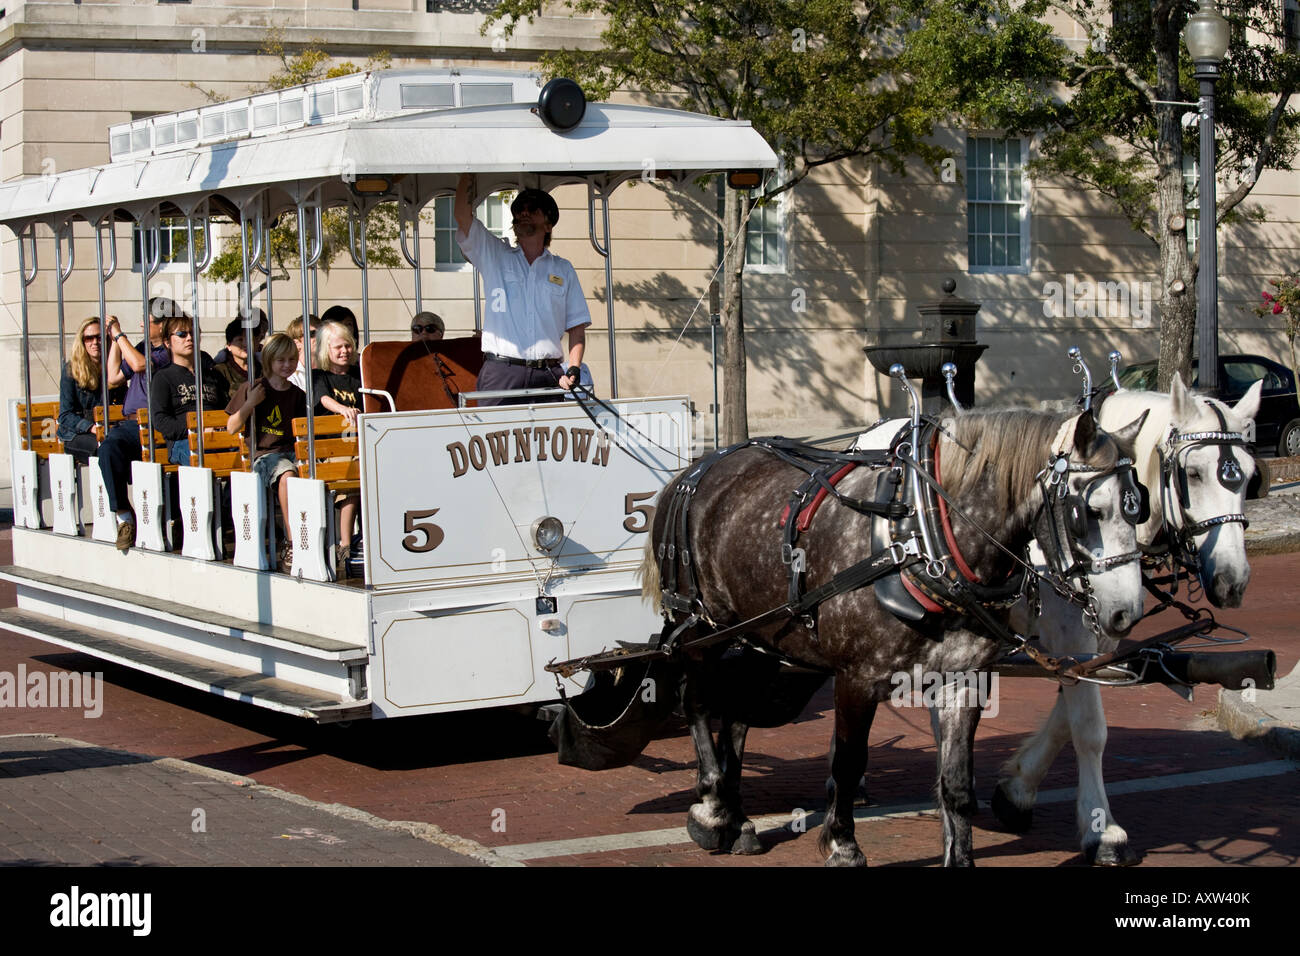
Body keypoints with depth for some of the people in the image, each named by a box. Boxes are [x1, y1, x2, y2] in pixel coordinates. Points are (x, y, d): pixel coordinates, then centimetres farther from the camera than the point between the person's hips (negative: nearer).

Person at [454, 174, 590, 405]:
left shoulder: (563, 270, 18)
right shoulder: (495, 256, 16)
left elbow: (577, 327, 14)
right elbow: (463, 216, 2)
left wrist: (573, 369, -1)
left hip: (549, 377, 1)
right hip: (501, 375, -1)